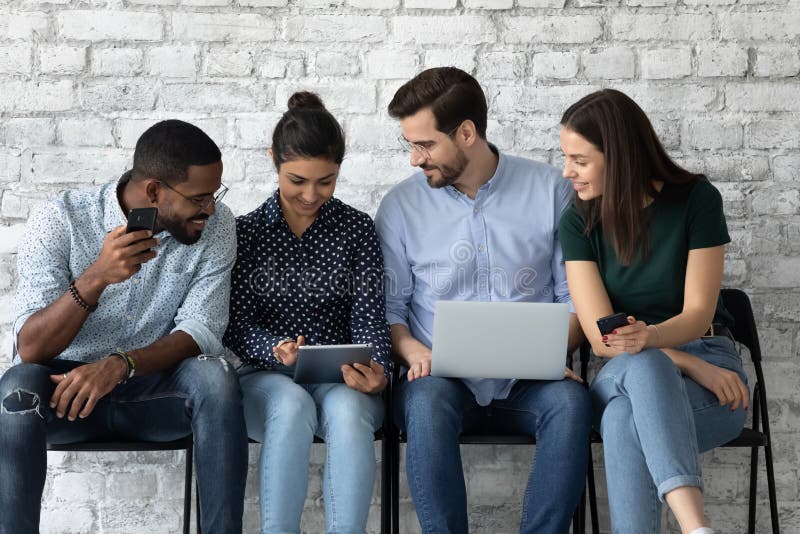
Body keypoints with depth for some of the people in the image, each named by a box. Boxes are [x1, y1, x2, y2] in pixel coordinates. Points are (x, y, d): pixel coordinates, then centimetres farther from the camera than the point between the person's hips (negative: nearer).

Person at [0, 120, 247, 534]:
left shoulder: (215, 226, -8)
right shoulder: (60, 220, -15)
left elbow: (200, 332, -13)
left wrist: (120, 364, -32)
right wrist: (96, 277, -36)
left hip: (156, 385, 2)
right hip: (66, 381, -1)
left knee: (215, 379, -30)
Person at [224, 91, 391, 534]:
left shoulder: (357, 229, 6)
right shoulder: (247, 231, 6)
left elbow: (368, 318, 0)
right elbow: (236, 327, 1)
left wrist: (376, 372, -21)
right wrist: (275, 348, -21)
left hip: (342, 379, 0)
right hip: (267, 379, 0)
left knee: (346, 409, -34)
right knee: (291, 406, -35)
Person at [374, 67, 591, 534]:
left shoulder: (551, 191, 3)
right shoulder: (401, 206, 6)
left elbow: (577, 298, 5)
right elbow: (387, 307, 9)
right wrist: (414, 352, -12)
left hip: (527, 385, 0)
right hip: (442, 379, 0)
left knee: (569, 401, -32)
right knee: (427, 402, -34)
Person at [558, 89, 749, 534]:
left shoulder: (696, 199, -5)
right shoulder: (580, 223, 1)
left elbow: (698, 314, -8)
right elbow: (602, 336, -6)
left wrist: (650, 337, -31)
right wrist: (691, 366, -19)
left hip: (708, 360, -1)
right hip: (623, 370, 1)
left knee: (625, 419, -38)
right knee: (644, 366, -40)